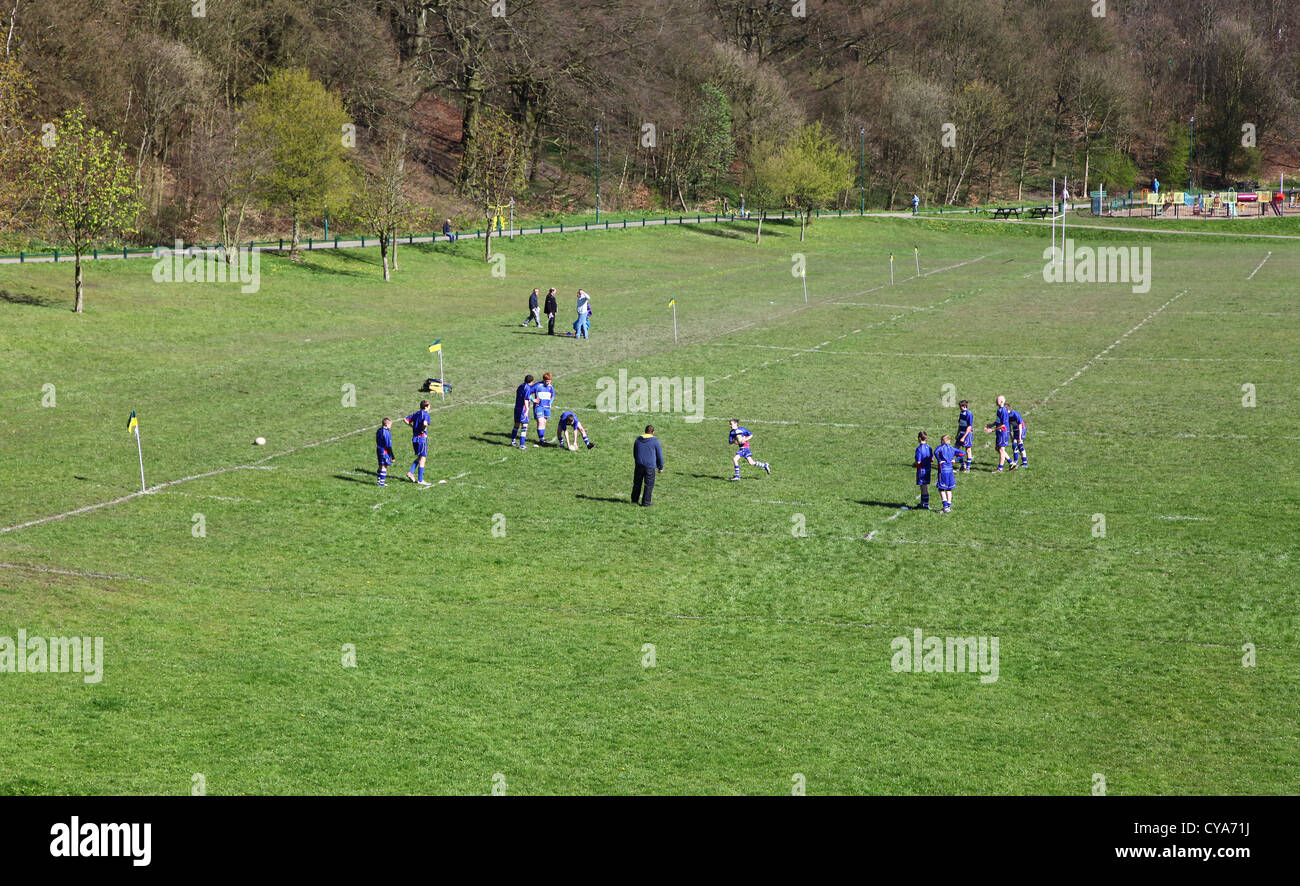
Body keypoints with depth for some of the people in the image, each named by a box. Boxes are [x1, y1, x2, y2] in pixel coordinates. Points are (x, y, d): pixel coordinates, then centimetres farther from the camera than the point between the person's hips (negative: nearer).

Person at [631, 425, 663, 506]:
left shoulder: (638, 440, 8)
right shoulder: (655, 441, -5)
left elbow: (634, 454, 18)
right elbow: (659, 455, -2)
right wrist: (660, 467, 7)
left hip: (639, 465, 4)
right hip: (650, 466, -4)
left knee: (637, 483, 17)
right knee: (649, 485, 3)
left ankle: (634, 500, 23)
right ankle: (645, 503, 3)